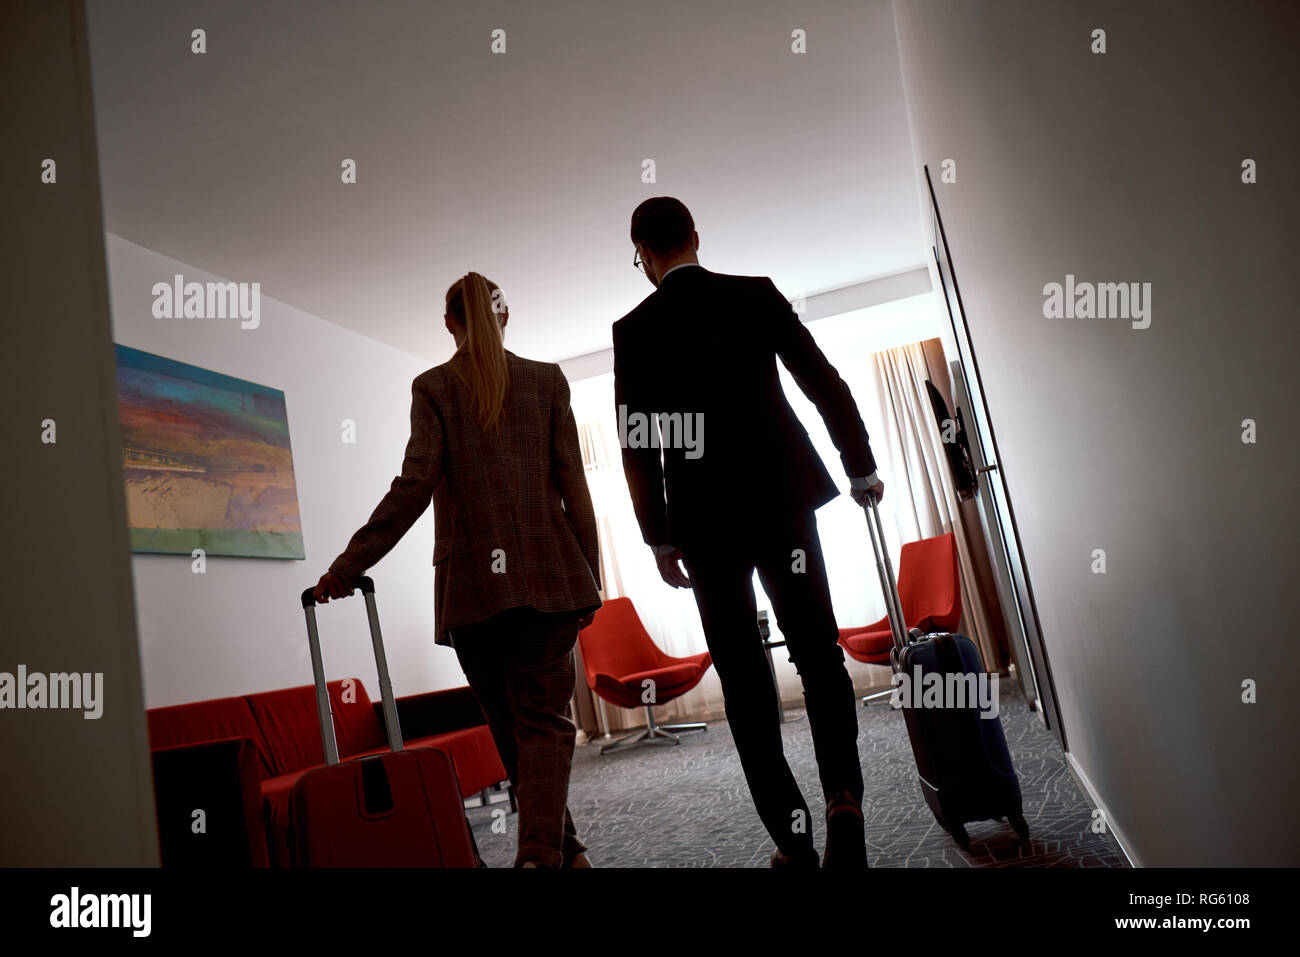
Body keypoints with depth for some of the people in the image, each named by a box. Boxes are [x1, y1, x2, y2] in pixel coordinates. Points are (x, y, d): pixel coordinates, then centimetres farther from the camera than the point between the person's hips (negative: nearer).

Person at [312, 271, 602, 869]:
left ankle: (563, 849, 22)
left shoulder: (432, 387, 3)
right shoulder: (547, 380, 7)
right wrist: (588, 579, 7)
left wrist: (350, 564, -3)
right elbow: (573, 485, 2)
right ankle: (542, 853, -14)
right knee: (544, 717, 3)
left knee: (510, 724, 12)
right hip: (549, 573, 1)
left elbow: (415, 486, -8)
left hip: (472, 579, 0)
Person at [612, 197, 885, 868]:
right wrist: (862, 470, 12)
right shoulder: (756, 295, 3)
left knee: (743, 676, 6)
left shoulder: (634, 330, -1)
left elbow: (639, 442, -2)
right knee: (818, 651, 10)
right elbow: (826, 385, 2)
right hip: (782, 500, 1)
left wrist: (659, 539, 5)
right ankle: (843, 795, -7)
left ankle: (792, 838, 7)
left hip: (706, 521, -1)